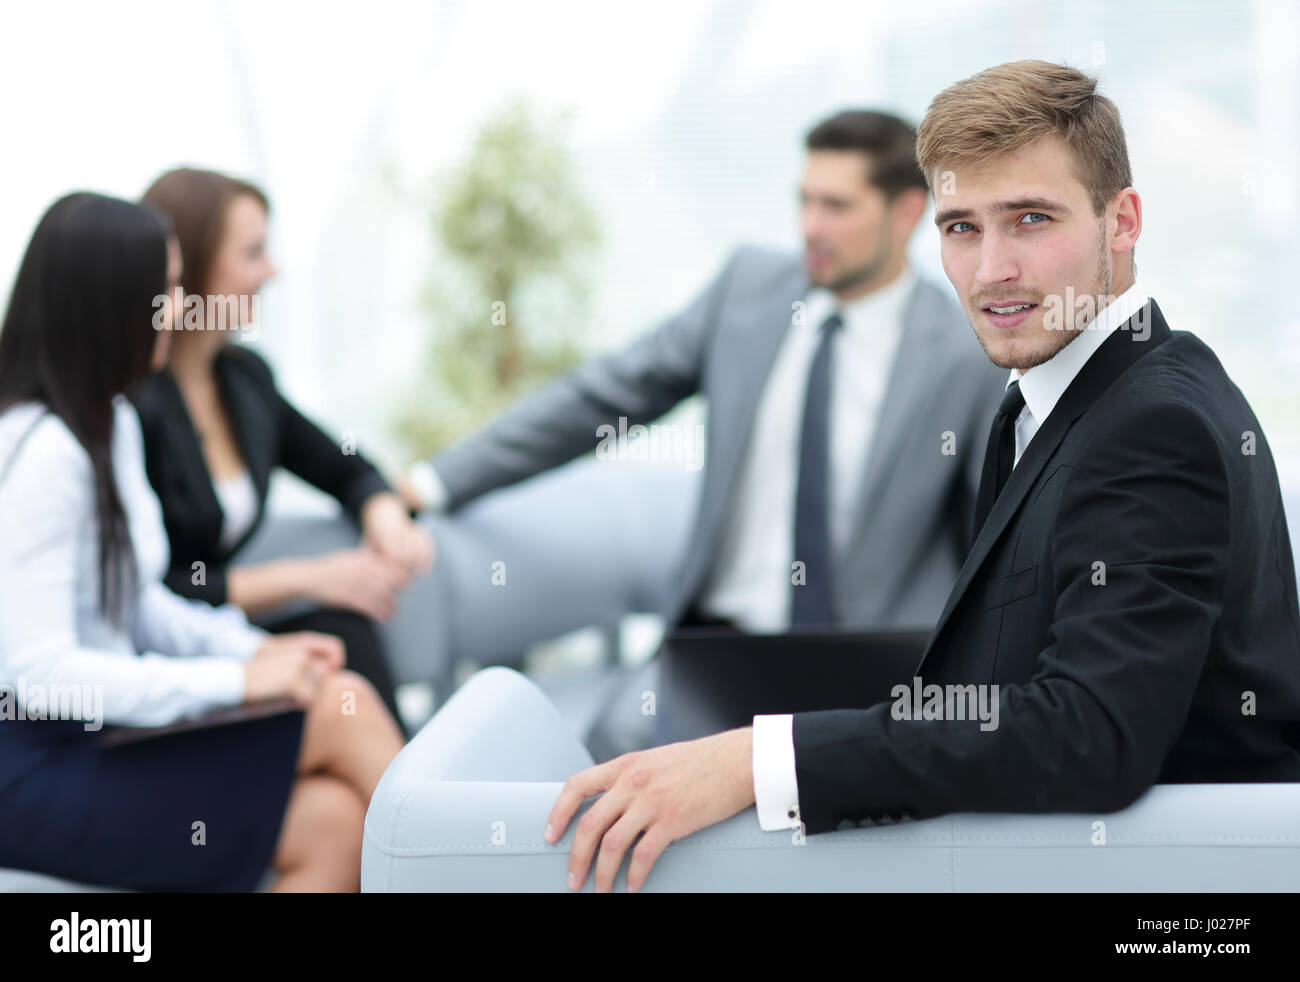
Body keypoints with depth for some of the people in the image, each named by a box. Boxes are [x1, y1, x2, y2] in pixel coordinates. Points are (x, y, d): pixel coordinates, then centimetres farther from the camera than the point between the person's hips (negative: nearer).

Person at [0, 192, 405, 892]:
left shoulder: (114, 422, 11)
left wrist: (253, 648, 1)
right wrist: (237, 680, -21)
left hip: (95, 738, 9)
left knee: (332, 819, -13)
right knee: (342, 709, -15)